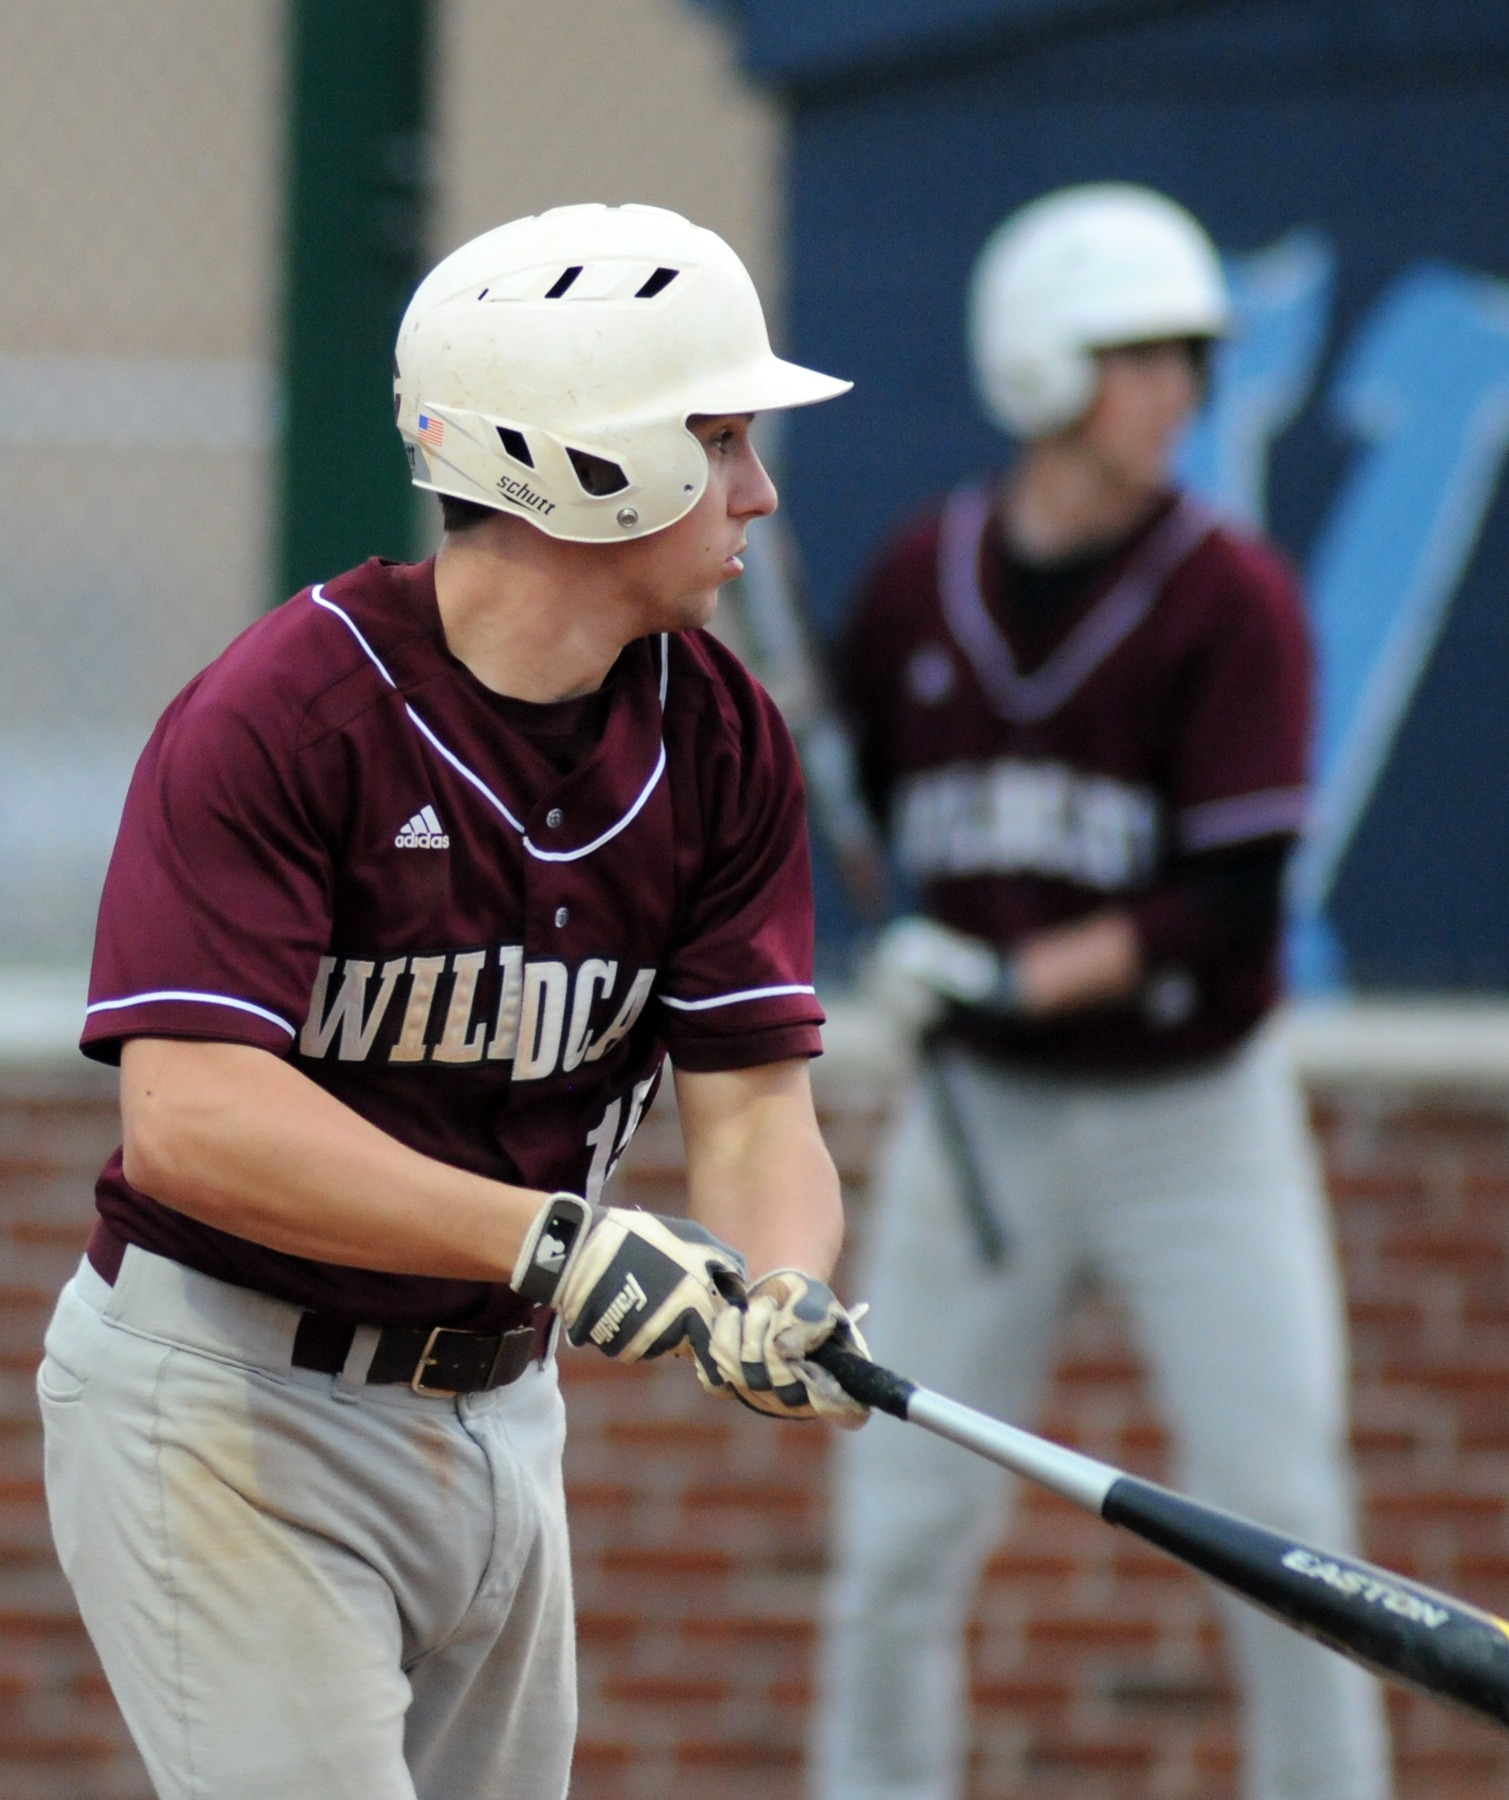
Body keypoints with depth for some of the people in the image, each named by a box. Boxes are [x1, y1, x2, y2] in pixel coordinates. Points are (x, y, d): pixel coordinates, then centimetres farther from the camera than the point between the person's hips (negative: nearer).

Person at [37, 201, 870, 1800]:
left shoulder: (720, 739, 1)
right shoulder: (280, 712, -21)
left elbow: (750, 1100, -4)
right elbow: (189, 1120, -30)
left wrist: (779, 1297, -27)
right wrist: (546, 1238, -37)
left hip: (498, 1409, 7)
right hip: (223, 1409, -7)